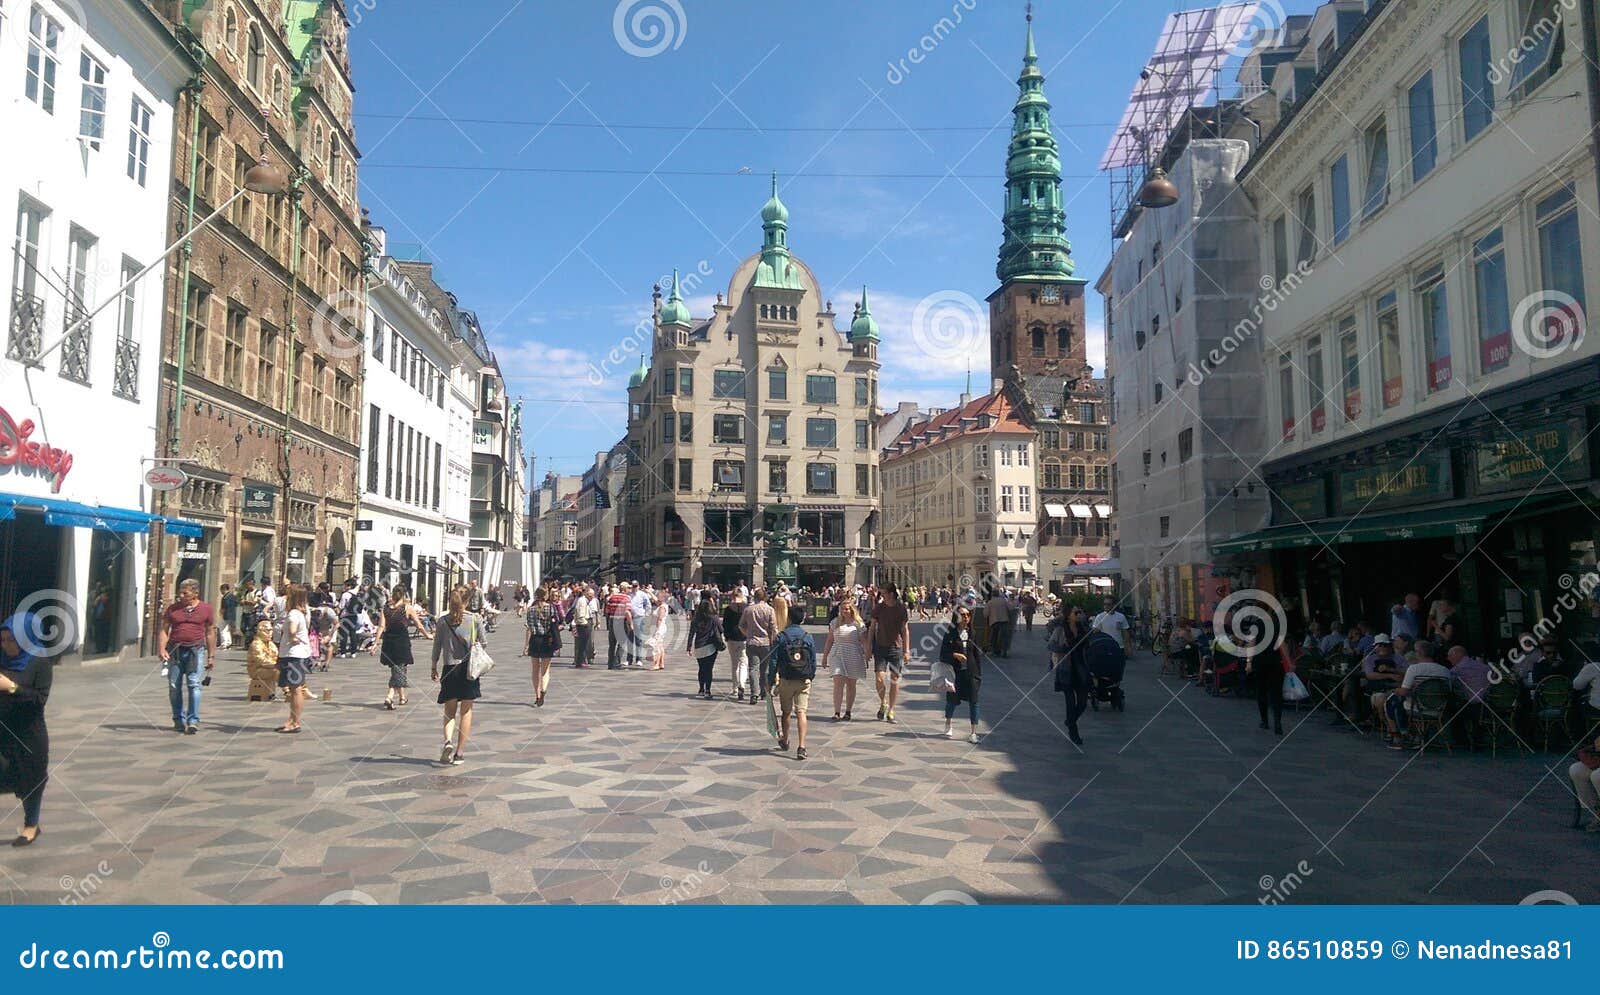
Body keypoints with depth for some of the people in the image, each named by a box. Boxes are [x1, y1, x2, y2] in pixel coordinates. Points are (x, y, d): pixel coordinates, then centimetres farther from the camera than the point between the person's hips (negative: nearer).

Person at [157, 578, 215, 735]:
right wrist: (161, 649, -9)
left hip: (196, 650, -2)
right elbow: (164, 630, 7)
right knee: (174, 687, 5)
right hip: (175, 650, 2)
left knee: (194, 685, -10)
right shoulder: (173, 608, 8)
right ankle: (179, 720, 18)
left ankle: (193, 721, -10)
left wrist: (211, 656, 9)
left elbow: (210, 633, 10)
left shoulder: (206, 609, 6)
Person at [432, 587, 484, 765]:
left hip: (449, 669, 1)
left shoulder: (442, 621, -2)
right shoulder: (475, 620, -6)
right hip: (469, 668, -1)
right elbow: (482, 644, 2)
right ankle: (460, 752, 8)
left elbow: (437, 647, 3)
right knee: (466, 711, 8)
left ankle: (448, 741, -12)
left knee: (449, 711, 13)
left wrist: (434, 668, 13)